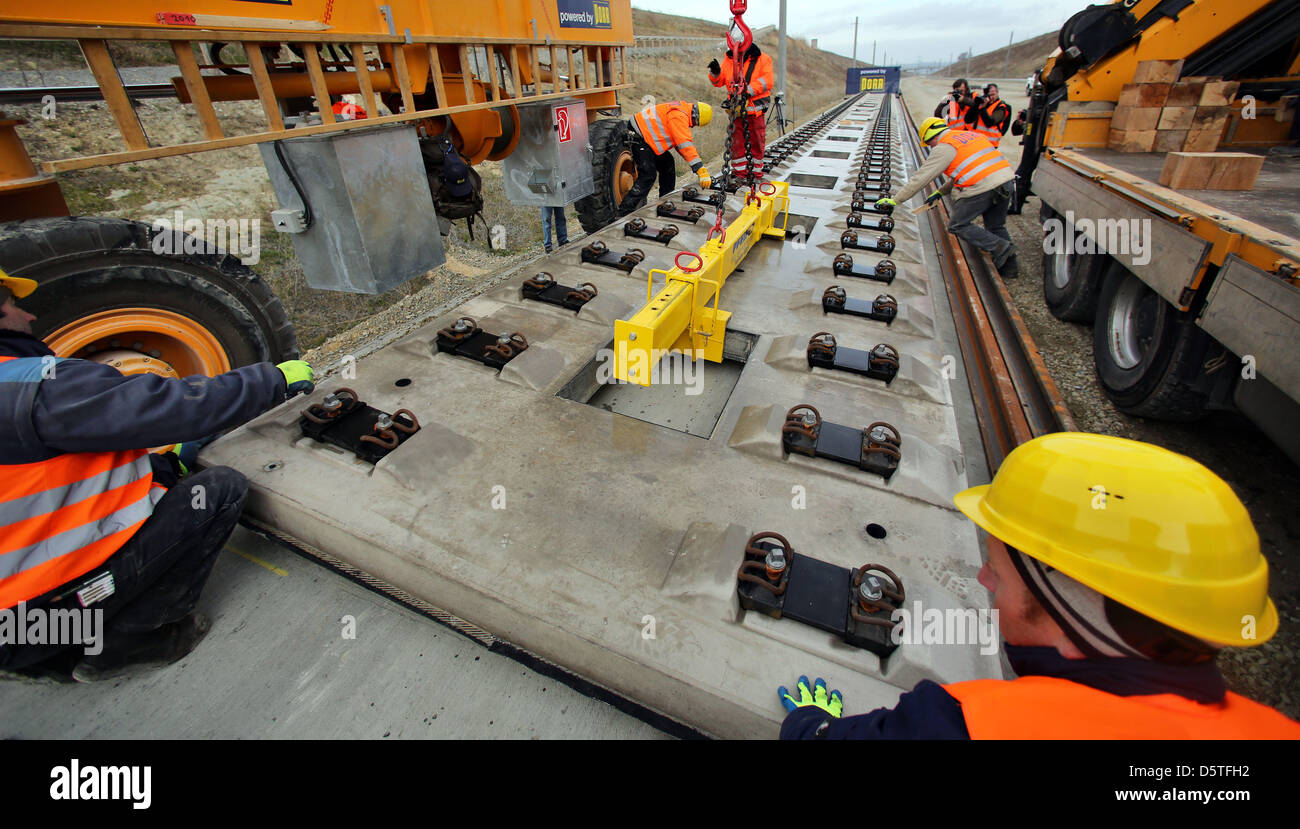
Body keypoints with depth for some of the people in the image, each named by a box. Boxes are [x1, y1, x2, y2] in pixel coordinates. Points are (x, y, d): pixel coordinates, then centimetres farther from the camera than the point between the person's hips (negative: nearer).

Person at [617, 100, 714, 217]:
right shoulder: (679, 116, -21)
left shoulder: (683, 110, 12)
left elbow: (680, 141, 17)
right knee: (648, 176, -17)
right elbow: (685, 145, -28)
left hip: (648, 136, 11)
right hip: (638, 138, -11)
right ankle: (624, 212, -21)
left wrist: (699, 164, 10)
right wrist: (701, 170, -32)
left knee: (667, 164, 15)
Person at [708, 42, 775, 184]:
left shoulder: (762, 59, -2)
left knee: (756, 142, 4)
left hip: (756, 108, -2)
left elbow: (768, 80, -12)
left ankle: (756, 172, 17)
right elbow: (719, 81, 12)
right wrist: (715, 72, -11)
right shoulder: (729, 59, 8)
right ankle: (740, 173, 11)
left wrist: (749, 90, -23)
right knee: (737, 141, 2)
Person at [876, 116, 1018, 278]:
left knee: (958, 225, 4)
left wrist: (895, 200, 1)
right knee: (995, 226, 20)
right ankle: (1009, 267, 23)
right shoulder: (971, 135, 24)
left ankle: (1000, 246, -4)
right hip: (1007, 179, 9)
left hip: (982, 187, -9)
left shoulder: (944, 148, -2)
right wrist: (940, 191, 33)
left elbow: (920, 178, -4)